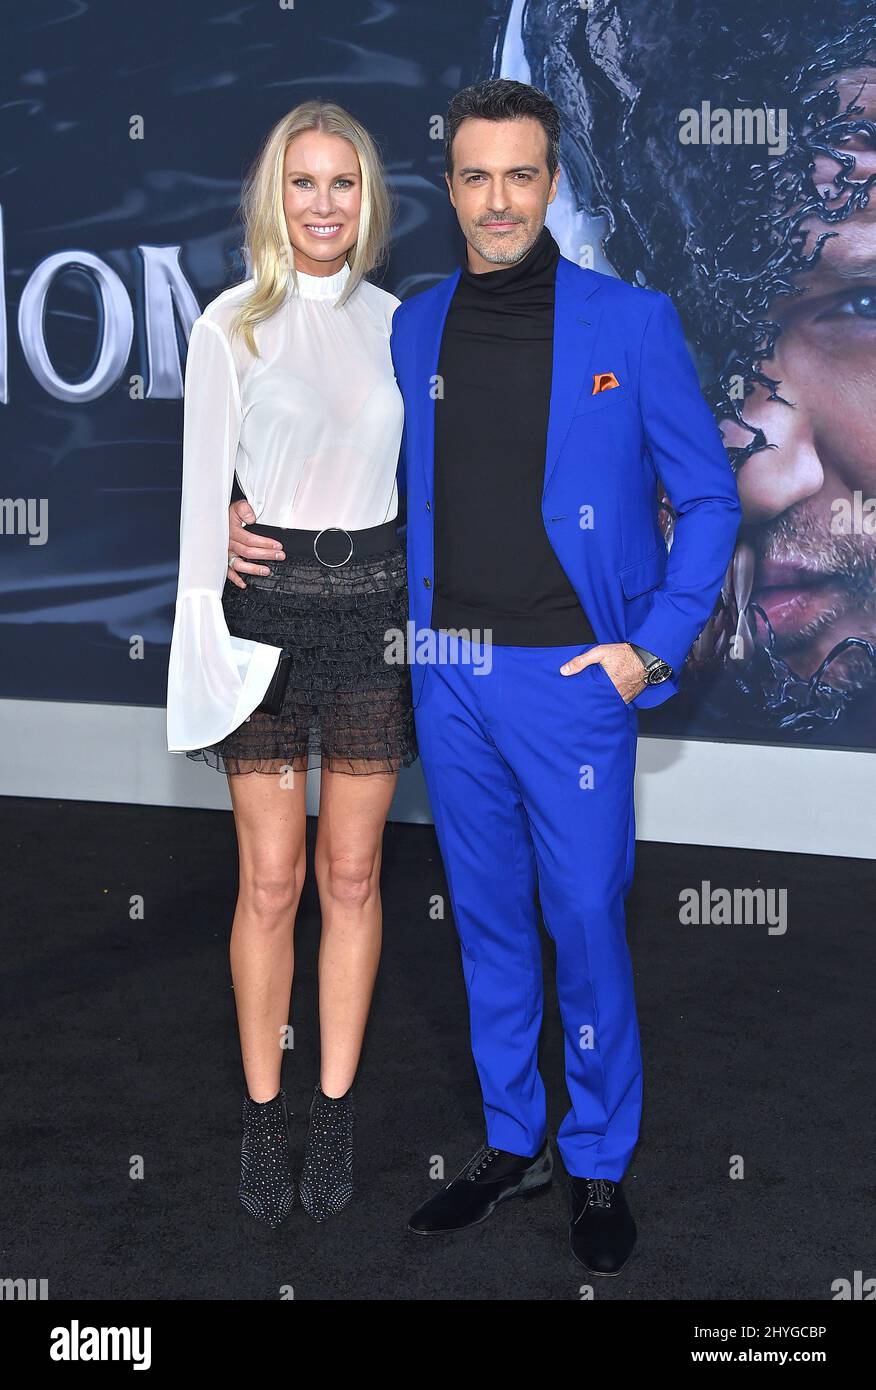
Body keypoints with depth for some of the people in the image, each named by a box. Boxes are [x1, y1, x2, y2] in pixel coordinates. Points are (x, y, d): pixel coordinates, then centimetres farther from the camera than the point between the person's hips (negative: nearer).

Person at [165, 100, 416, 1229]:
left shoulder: (396, 322, 8)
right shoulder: (231, 326, -1)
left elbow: (419, 472, 13)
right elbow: (204, 489, -2)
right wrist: (202, 631, -7)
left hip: (374, 606, 3)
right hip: (266, 606, -2)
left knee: (352, 874, 7)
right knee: (271, 880, 2)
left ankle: (335, 1114, 20)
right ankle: (264, 1115, 17)